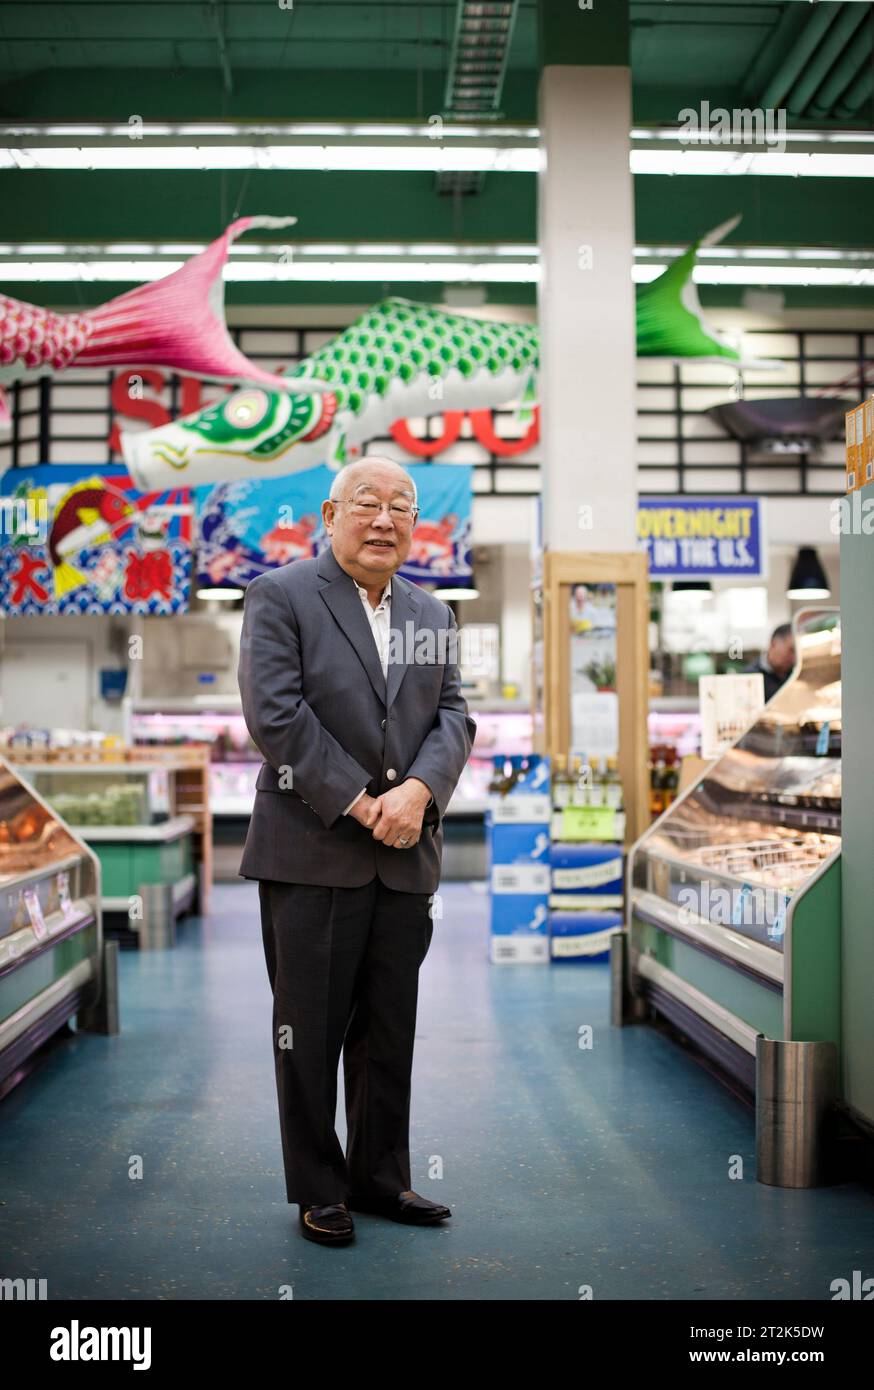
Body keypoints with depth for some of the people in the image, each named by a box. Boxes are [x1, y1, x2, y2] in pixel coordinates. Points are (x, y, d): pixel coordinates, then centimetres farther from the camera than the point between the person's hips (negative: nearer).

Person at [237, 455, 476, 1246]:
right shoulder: (280, 597, -3)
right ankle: (318, 1190, 18)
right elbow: (275, 713, -13)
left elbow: (454, 716, 7)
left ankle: (381, 1176, 27)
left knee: (390, 1030, 13)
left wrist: (419, 790, -13)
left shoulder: (433, 615, 15)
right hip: (312, 854, -5)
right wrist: (357, 803, -15)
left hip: (406, 857, 5)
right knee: (310, 1030, 5)